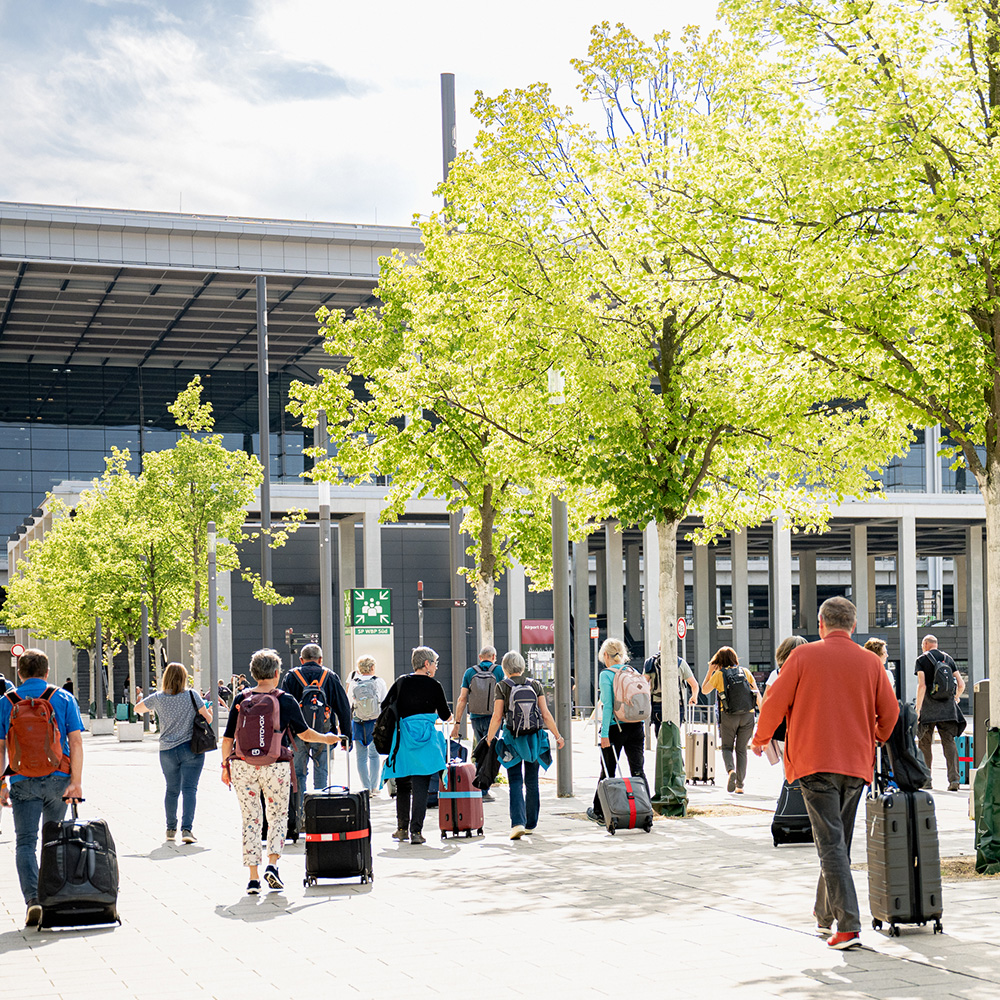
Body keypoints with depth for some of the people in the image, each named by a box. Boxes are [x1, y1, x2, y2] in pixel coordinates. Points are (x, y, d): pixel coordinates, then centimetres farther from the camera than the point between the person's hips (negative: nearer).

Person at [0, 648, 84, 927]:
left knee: (25, 842, 1)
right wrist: (76, 782, -5)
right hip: (58, 779, 1)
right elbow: (76, 742, -5)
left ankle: (33, 899, -16)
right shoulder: (63, 698, 2)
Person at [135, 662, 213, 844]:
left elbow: (137, 709, 16)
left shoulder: (158, 698, 0)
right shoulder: (191, 695, -5)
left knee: (172, 790, 16)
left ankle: (171, 829, 24)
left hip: (167, 751, 2)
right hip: (191, 748, -2)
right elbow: (207, 718, -2)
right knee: (189, 788, -4)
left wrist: (149, 709, 36)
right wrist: (209, 712, 20)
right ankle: (187, 829, -17)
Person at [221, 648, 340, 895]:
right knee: (278, 816, 14)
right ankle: (272, 864, -3)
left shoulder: (241, 699, 3)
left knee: (250, 820, 7)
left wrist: (226, 765, 16)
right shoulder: (285, 700, -2)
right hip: (276, 766, -2)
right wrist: (327, 738, 24)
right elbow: (304, 733, 6)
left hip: (243, 766, 2)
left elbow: (228, 737, 5)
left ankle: (253, 877, 4)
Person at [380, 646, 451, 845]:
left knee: (402, 785, 14)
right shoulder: (434, 686, -1)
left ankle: (402, 829, 18)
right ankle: (416, 831, -7)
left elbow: (384, 707, 10)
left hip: (401, 738, 3)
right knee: (420, 787, -2)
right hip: (425, 739, -3)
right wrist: (449, 716, 30)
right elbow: (445, 716, 8)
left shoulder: (401, 682, 8)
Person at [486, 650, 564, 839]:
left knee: (515, 783, -2)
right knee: (532, 782, 15)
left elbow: (497, 717, -7)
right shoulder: (535, 685, 5)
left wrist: (489, 739, 1)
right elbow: (546, 714, 2)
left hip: (512, 737, -3)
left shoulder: (502, 687, -3)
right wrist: (557, 736, 10)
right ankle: (531, 824, 23)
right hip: (535, 737, 3)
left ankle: (517, 823, -20)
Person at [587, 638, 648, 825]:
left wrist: (604, 734, -12)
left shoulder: (606, 675, -9)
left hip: (615, 728, -4)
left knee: (608, 772, 8)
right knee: (638, 770, 4)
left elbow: (608, 705, -14)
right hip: (636, 727, 4)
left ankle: (600, 812, 21)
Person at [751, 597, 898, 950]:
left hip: (815, 762, -3)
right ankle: (824, 915, 31)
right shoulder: (870, 662, 5)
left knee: (831, 844, -6)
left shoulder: (803, 656, -3)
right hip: (856, 764, 4)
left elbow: (774, 702, -2)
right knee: (839, 841, 18)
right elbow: (889, 711, 8)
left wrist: (760, 739, 15)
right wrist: (877, 738, 29)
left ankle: (848, 926, -15)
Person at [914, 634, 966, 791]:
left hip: (929, 707, -3)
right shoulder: (948, 659, 12)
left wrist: (917, 709, -11)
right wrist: (955, 698, 28)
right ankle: (954, 778, -15)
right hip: (948, 708, 3)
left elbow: (922, 686, -12)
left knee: (924, 743, 9)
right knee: (949, 741, -1)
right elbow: (961, 684, 8)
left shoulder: (921, 660, -1)